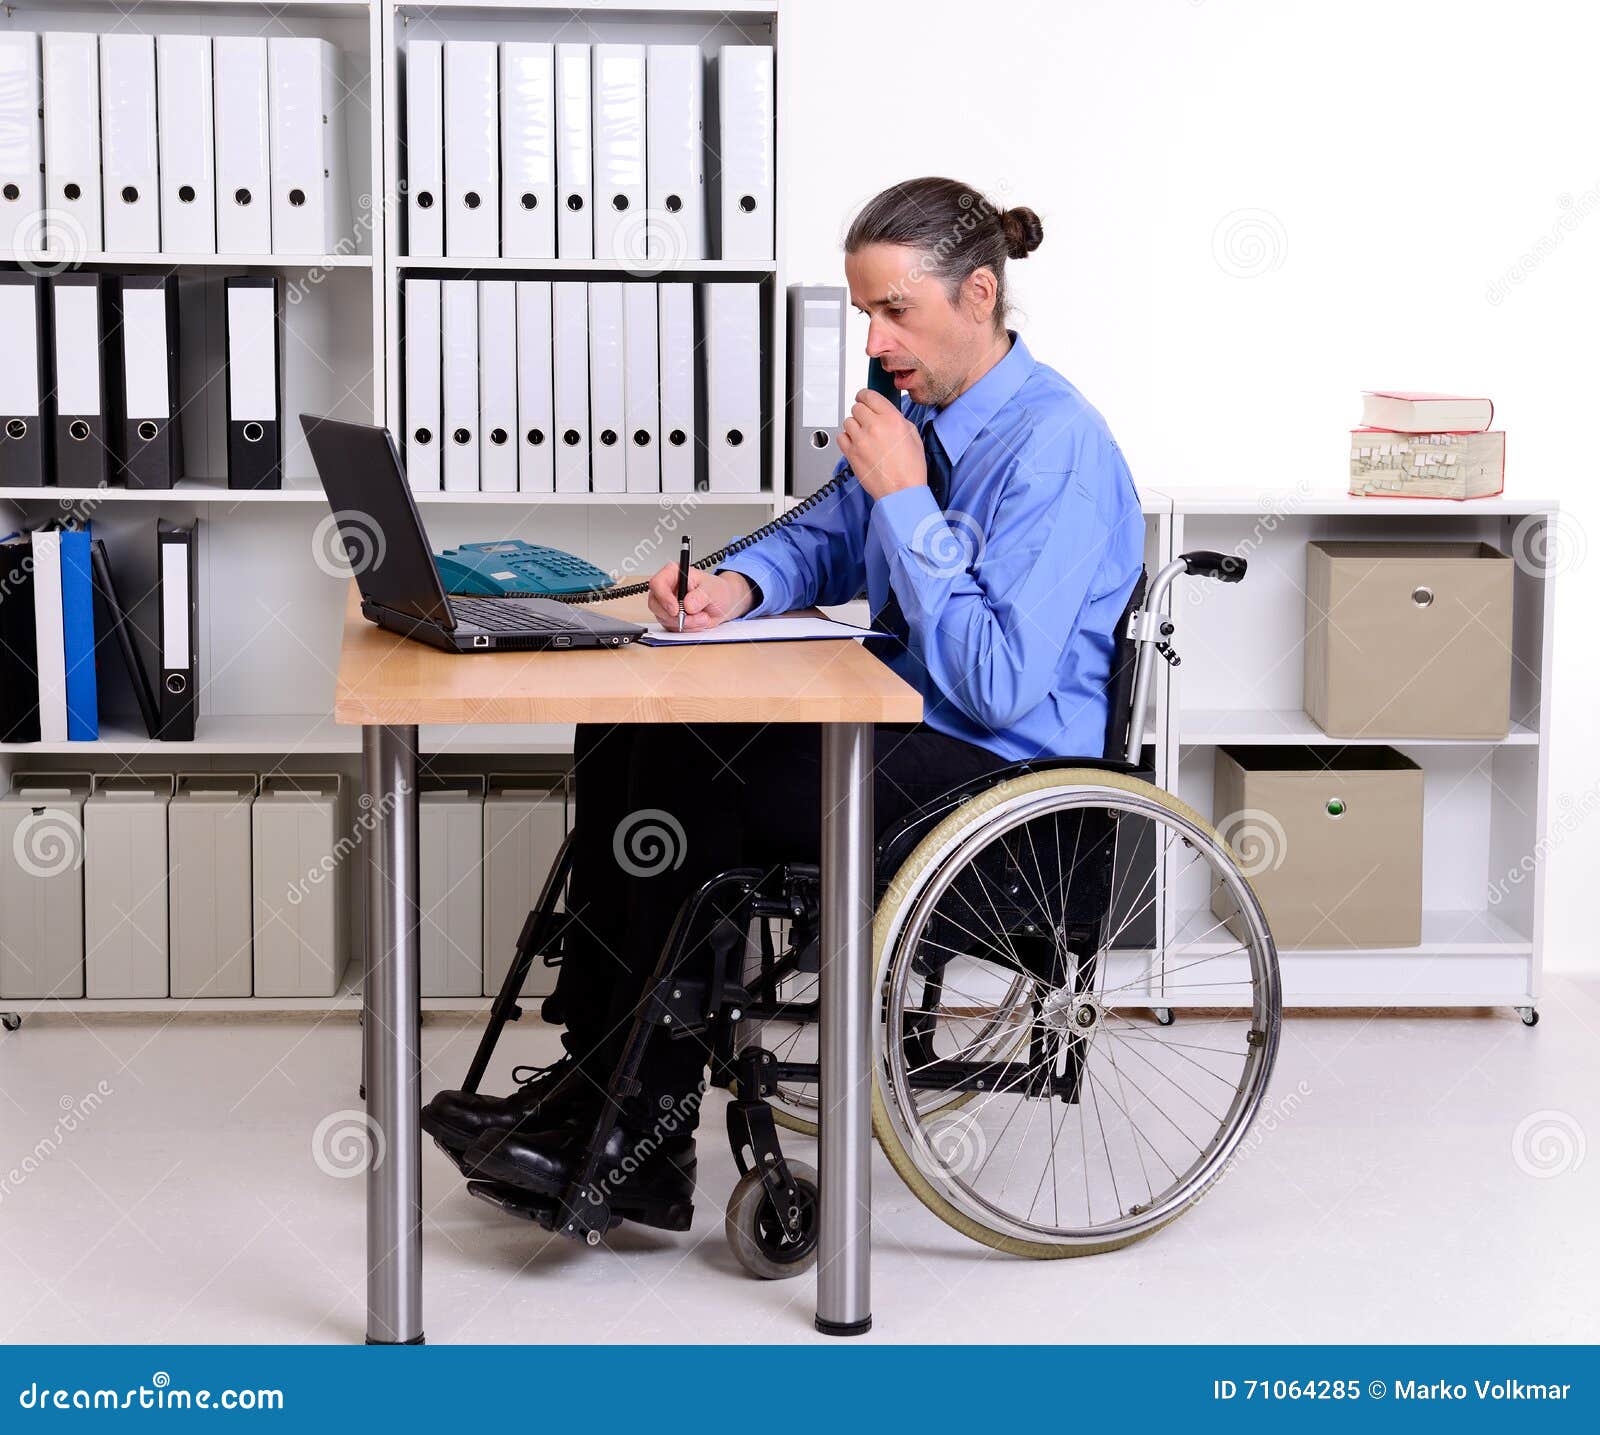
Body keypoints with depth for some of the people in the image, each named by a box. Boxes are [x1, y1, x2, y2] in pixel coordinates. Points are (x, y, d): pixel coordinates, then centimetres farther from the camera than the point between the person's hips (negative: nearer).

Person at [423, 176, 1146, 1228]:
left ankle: (641, 1134, -10)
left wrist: (904, 499, -20)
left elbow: (998, 681, -26)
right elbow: (828, 543, 22)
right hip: (910, 718, 10)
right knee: (626, 735, -3)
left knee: (688, 780, -22)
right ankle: (595, 1075, -6)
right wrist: (737, 585, -2)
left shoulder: (1055, 448, -19)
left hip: (1006, 770, -9)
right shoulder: (922, 403, 9)